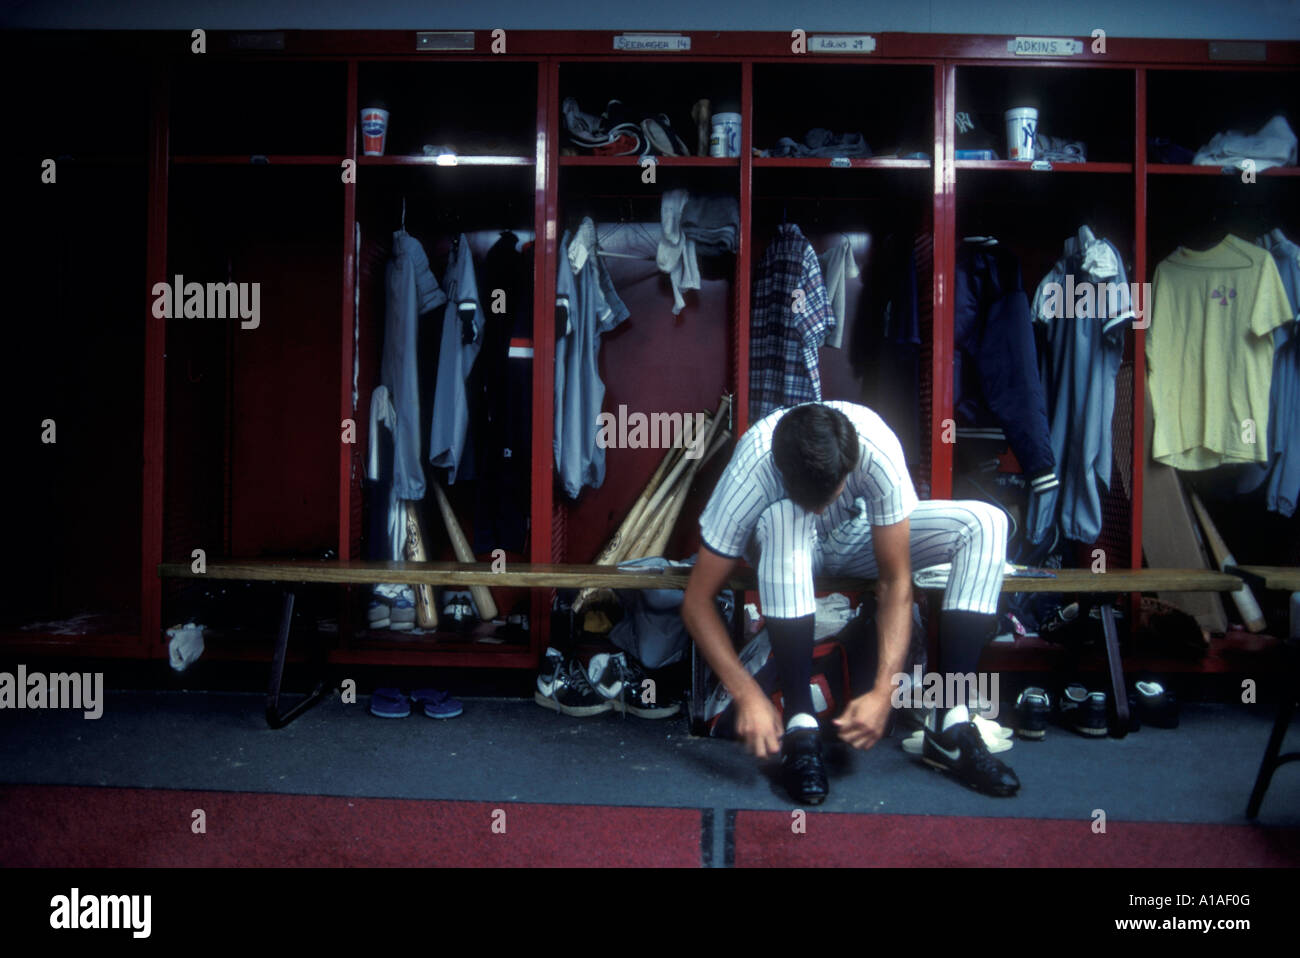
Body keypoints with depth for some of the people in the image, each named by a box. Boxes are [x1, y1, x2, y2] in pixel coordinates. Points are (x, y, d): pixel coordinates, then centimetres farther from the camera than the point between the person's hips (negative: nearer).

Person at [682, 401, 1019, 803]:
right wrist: (747, 695, -39)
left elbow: (895, 581, -29)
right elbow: (697, 600, -30)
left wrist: (883, 691, -37)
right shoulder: (751, 468, -36)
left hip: (856, 537, 2)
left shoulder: (877, 450, -35)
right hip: (782, 542, -2)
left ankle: (950, 724, -21)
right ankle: (799, 727, -30)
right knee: (782, 518, -39)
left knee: (986, 523, -22)